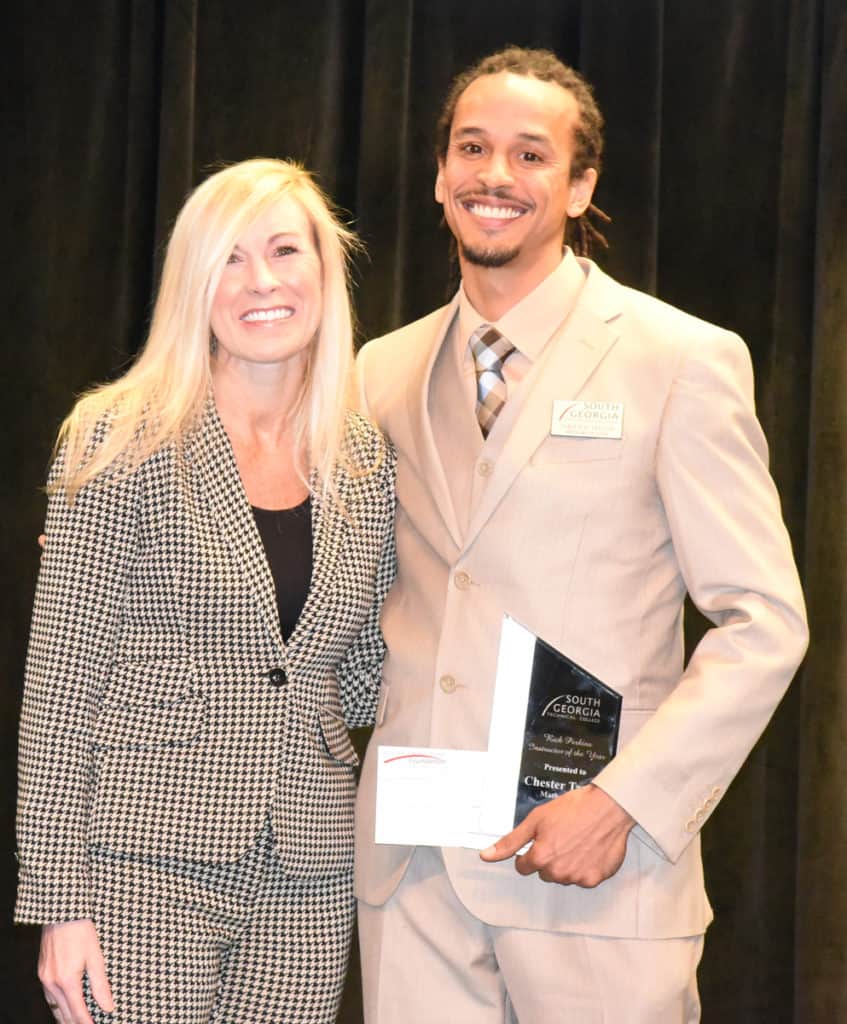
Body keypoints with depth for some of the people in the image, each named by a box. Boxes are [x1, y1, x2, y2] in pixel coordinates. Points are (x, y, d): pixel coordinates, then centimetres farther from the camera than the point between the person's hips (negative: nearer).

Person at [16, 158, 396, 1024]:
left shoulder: (365, 461, 8)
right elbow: (62, 673, -7)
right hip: (152, 863, -4)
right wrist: (60, 897, -10)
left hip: (307, 882, 4)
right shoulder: (126, 441, -5)